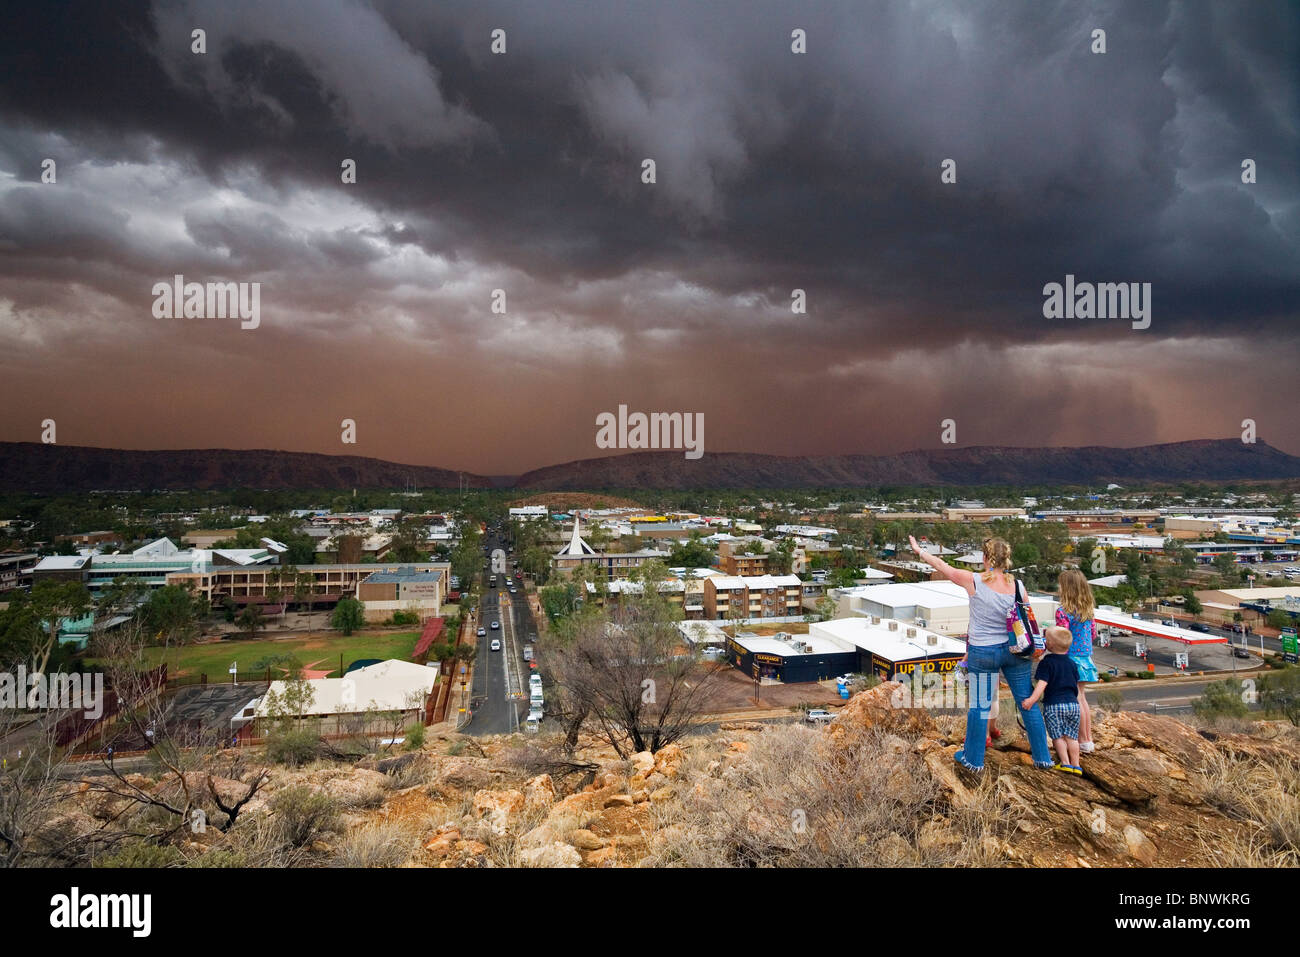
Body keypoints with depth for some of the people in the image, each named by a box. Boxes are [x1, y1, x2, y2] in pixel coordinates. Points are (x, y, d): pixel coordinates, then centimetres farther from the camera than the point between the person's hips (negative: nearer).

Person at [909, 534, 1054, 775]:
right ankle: (1043, 757, 26)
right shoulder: (1017, 585, -5)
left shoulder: (974, 582, -14)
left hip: (983, 653, -3)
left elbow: (943, 567, -3)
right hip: (1014, 651, 3)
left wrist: (919, 550, 11)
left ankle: (973, 760, 21)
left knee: (979, 707, 8)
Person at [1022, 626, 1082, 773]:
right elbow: (1076, 684, 21)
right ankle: (1076, 765, 12)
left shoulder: (1046, 662, -7)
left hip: (1053, 705, -5)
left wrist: (1032, 699, -24)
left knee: (1058, 736, 6)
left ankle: (1066, 764, 4)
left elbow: (1042, 683, -18)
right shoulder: (1071, 664, 11)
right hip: (1073, 703, 5)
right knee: (1071, 736, 12)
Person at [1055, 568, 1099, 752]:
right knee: (1082, 699, 18)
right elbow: (1093, 633, 12)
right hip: (1085, 656, 7)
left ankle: (1083, 741, 8)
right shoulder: (1088, 609, 4)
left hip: (1071, 658, -7)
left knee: (1076, 700, 2)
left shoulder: (1063, 611, -19)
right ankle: (1088, 739, 24)